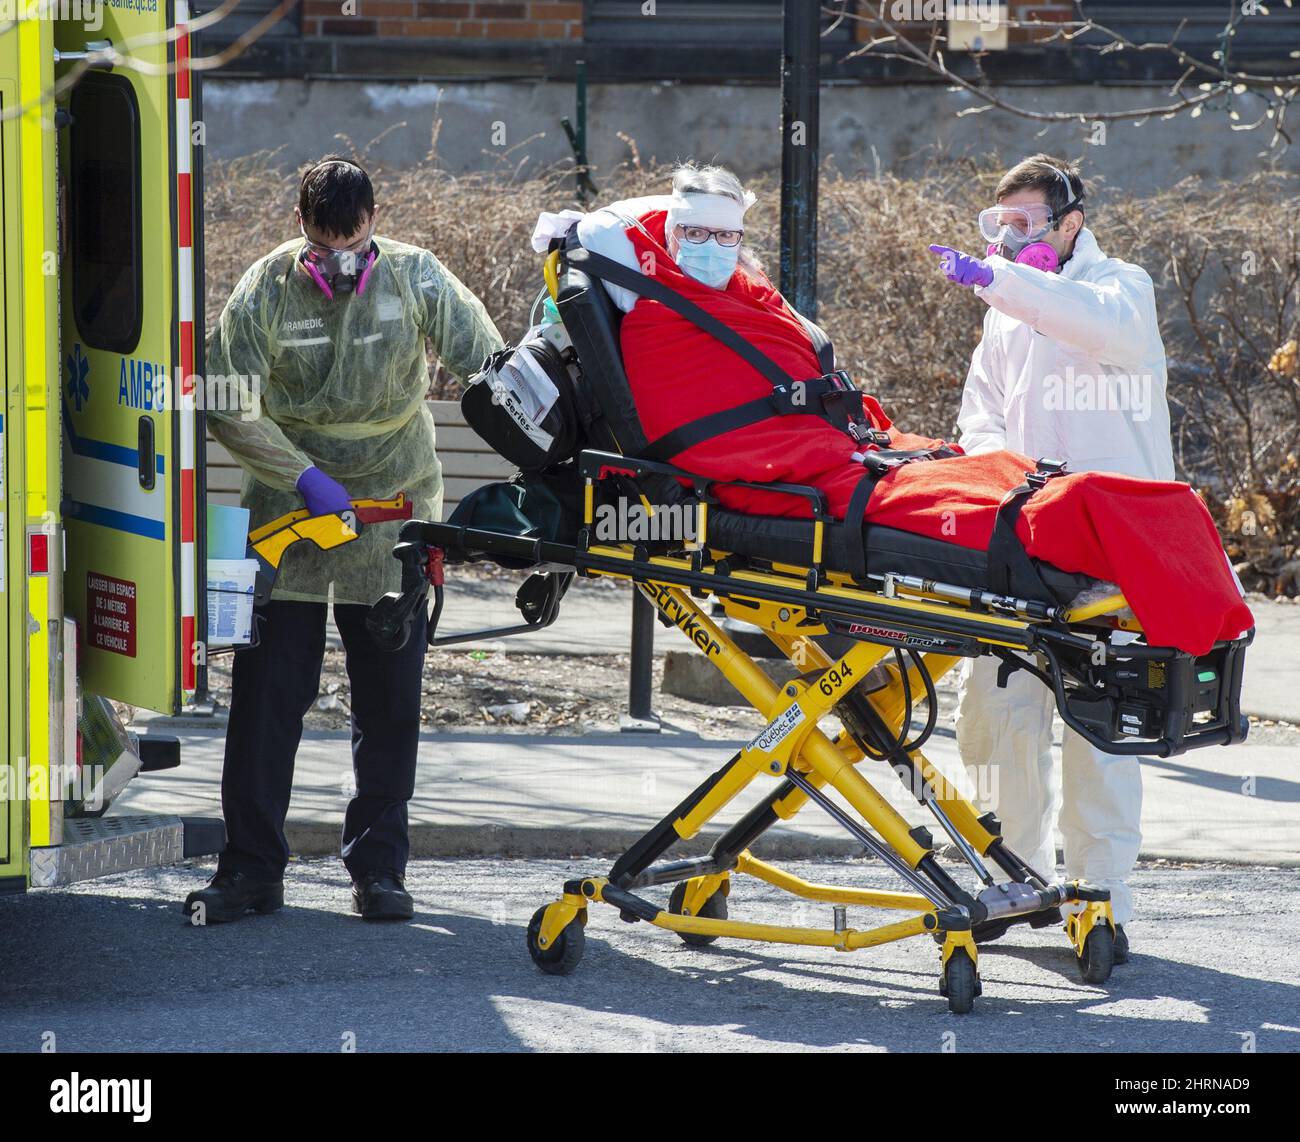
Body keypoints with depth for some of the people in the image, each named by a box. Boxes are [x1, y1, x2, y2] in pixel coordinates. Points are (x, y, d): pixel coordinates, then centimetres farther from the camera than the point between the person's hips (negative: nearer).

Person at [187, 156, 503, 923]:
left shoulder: (416, 278, -7)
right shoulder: (264, 293, -9)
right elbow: (230, 409, -9)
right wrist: (305, 478, -19)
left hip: (394, 510, 1)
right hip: (288, 511, -1)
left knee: (391, 700, 3)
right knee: (265, 692, -1)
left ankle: (379, 867, 12)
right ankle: (252, 868, 6)